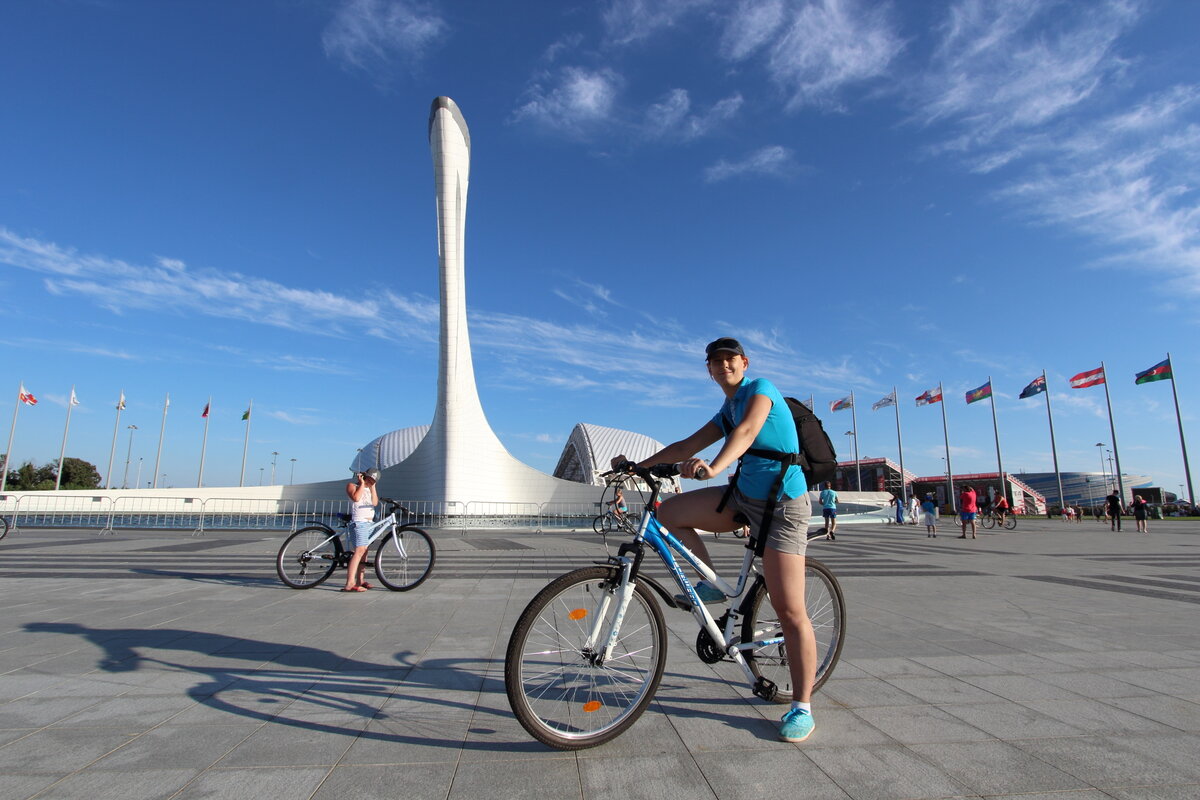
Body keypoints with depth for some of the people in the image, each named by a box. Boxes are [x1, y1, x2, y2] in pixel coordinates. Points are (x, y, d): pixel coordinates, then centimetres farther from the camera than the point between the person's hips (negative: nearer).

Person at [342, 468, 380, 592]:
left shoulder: (369, 489, 22)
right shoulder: (352, 485, 2)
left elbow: (375, 502, 6)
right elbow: (356, 498, -18)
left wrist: (372, 486, 6)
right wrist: (362, 483, -8)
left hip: (370, 523, 8)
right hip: (359, 522, -8)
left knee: (364, 552, 9)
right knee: (359, 551, -19)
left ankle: (359, 580, 16)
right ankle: (349, 584, -25)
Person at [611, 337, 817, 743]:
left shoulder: (761, 388, -8)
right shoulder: (726, 411, 14)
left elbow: (746, 431, -28)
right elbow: (687, 446, 12)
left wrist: (713, 468, -46)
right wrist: (637, 465, 5)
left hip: (782, 505, -7)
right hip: (743, 496, 7)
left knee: (789, 610, -6)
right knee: (670, 512, -7)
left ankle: (802, 707, 9)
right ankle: (711, 584, 9)